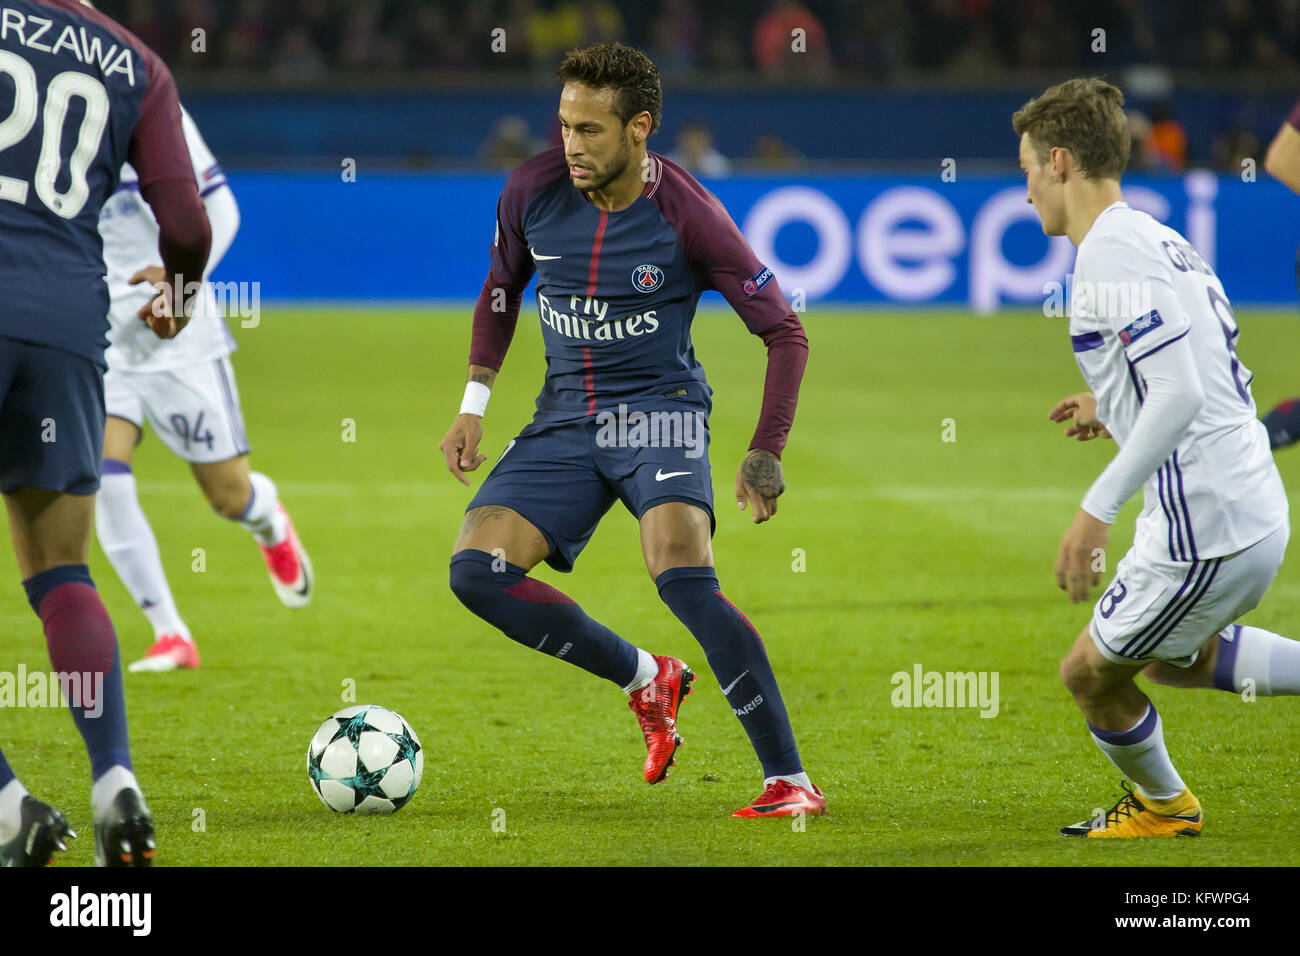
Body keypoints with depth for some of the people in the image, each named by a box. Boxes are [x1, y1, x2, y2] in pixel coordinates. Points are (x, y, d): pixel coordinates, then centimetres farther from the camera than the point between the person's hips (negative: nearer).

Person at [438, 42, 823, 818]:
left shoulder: (686, 215, -17)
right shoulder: (533, 191, -6)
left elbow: (784, 332, -7)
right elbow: (502, 290, 15)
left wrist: (766, 453, -14)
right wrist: (475, 404, 7)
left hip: (658, 409, -5)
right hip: (566, 417, 5)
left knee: (682, 574, -29)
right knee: (476, 571, -12)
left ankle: (790, 781, -23)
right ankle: (647, 680, 9)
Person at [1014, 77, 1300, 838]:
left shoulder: (1111, 256, -16)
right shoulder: (1161, 240, 13)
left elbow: (1181, 393, -26)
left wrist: (1098, 509, -25)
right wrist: (1115, 409, 26)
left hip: (1203, 531, -9)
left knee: (1091, 672, 12)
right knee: (1172, 655, 30)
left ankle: (1161, 804, 34)